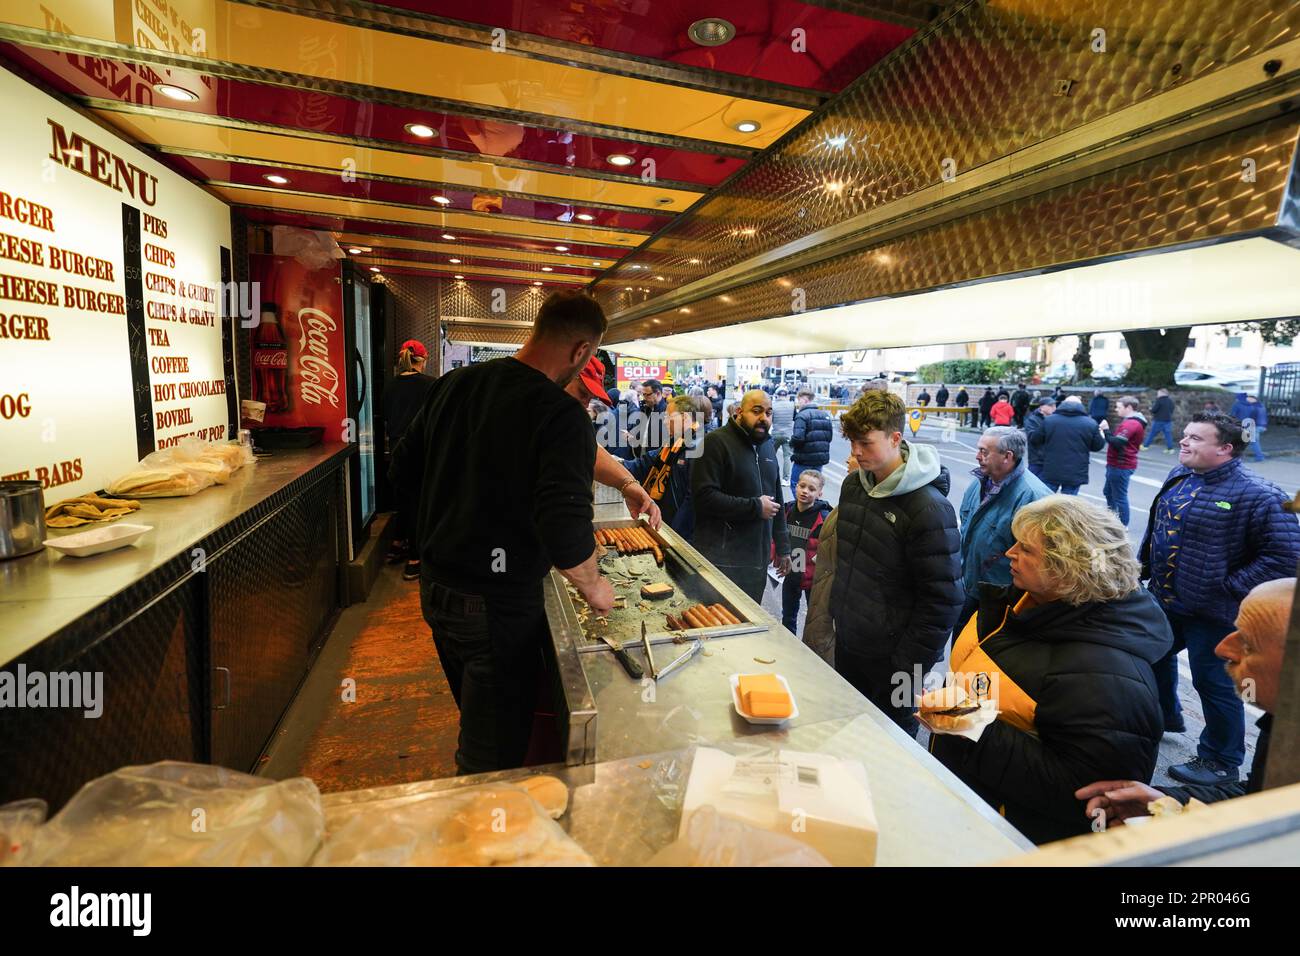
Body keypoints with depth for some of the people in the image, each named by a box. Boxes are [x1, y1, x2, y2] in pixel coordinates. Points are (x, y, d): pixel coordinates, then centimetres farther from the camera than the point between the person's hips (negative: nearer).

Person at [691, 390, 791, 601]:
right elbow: (704, 496, -22)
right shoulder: (716, 442, -11)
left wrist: (782, 546, 19)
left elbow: (777, 499, 21)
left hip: (758, 558, 7)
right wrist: (755, 507, -16)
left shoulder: (767, 446, 14)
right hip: (721, 560, -7)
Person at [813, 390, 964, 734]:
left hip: (889, 655, -6)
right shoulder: (853, 485, 0)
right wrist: (836, 610, 12)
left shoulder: (929, 508, -22)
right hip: (847, 643, 7)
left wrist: (909, 666, -16)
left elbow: (942, 600, -19)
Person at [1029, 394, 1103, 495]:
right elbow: (1098, 446, 9)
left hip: (1051, 471, 0)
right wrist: (1101, 434, 30)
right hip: (1075, 474, 0)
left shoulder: (1049, 420, 0)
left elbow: (1034, 440, 7)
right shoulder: (1090, 424, 0)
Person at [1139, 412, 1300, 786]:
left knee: (1214, 684, 5)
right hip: (1164, 599, 8)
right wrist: (1145, 566, 12)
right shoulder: (1179, 476, 4)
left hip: (1211, 612, -8)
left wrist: (1230, 587, -21)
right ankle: (1164, 715, 48)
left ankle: (1221, 762, 25)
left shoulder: (1256, 495, -20)